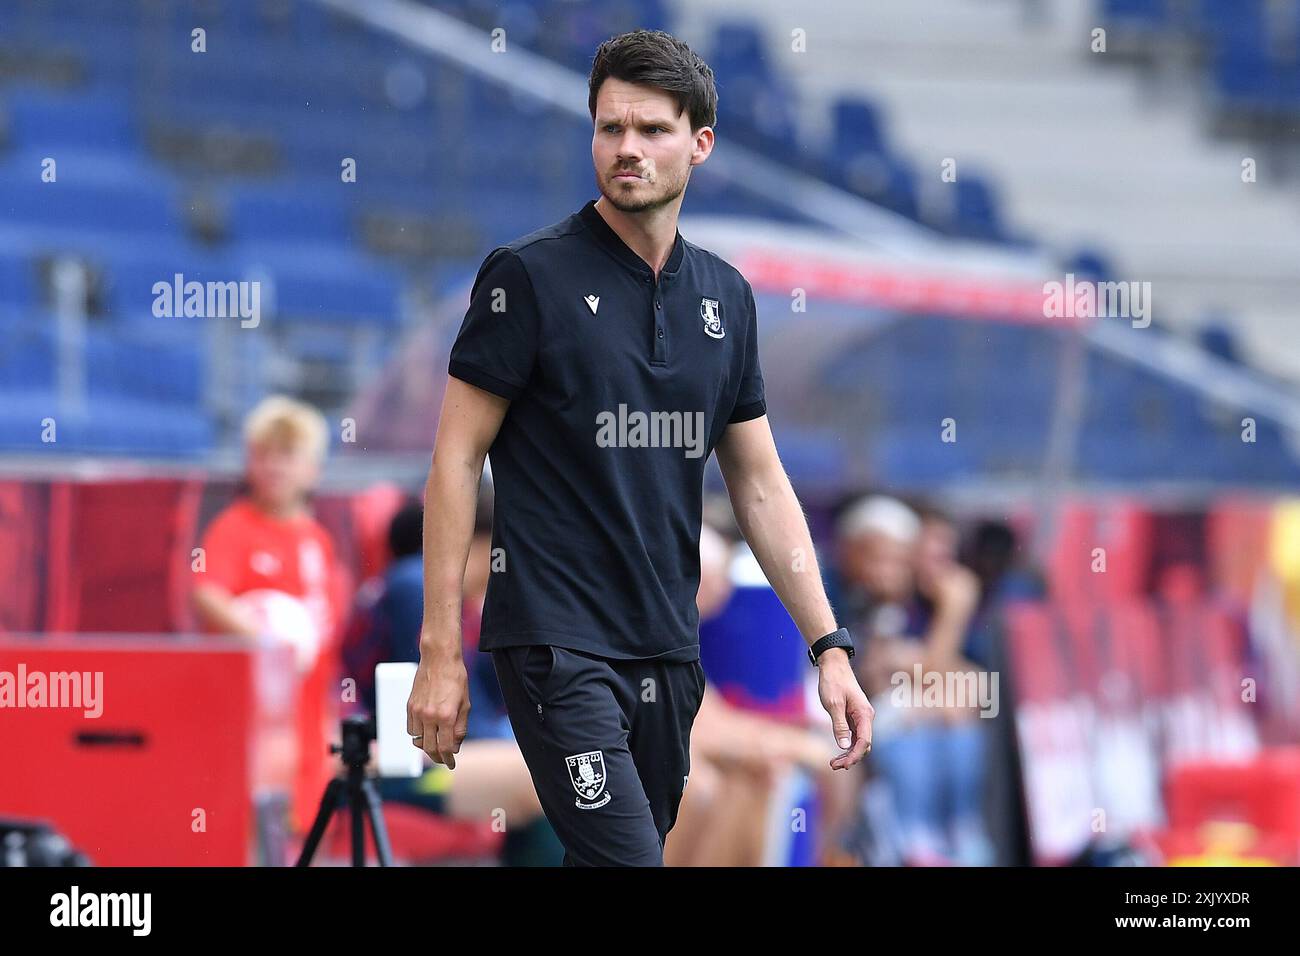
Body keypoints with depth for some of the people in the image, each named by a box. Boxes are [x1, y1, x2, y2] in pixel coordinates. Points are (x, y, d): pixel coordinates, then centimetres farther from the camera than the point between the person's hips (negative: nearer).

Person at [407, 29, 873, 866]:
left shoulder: (725, 296, 10)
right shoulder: (531, 276, -6)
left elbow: (761, 484, 15)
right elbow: (457, 459, -7)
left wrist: (830, 646, 7)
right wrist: (440, 651, -12)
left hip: (668, 647, 6)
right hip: (558, 640, -6)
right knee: (625, 859, -18)